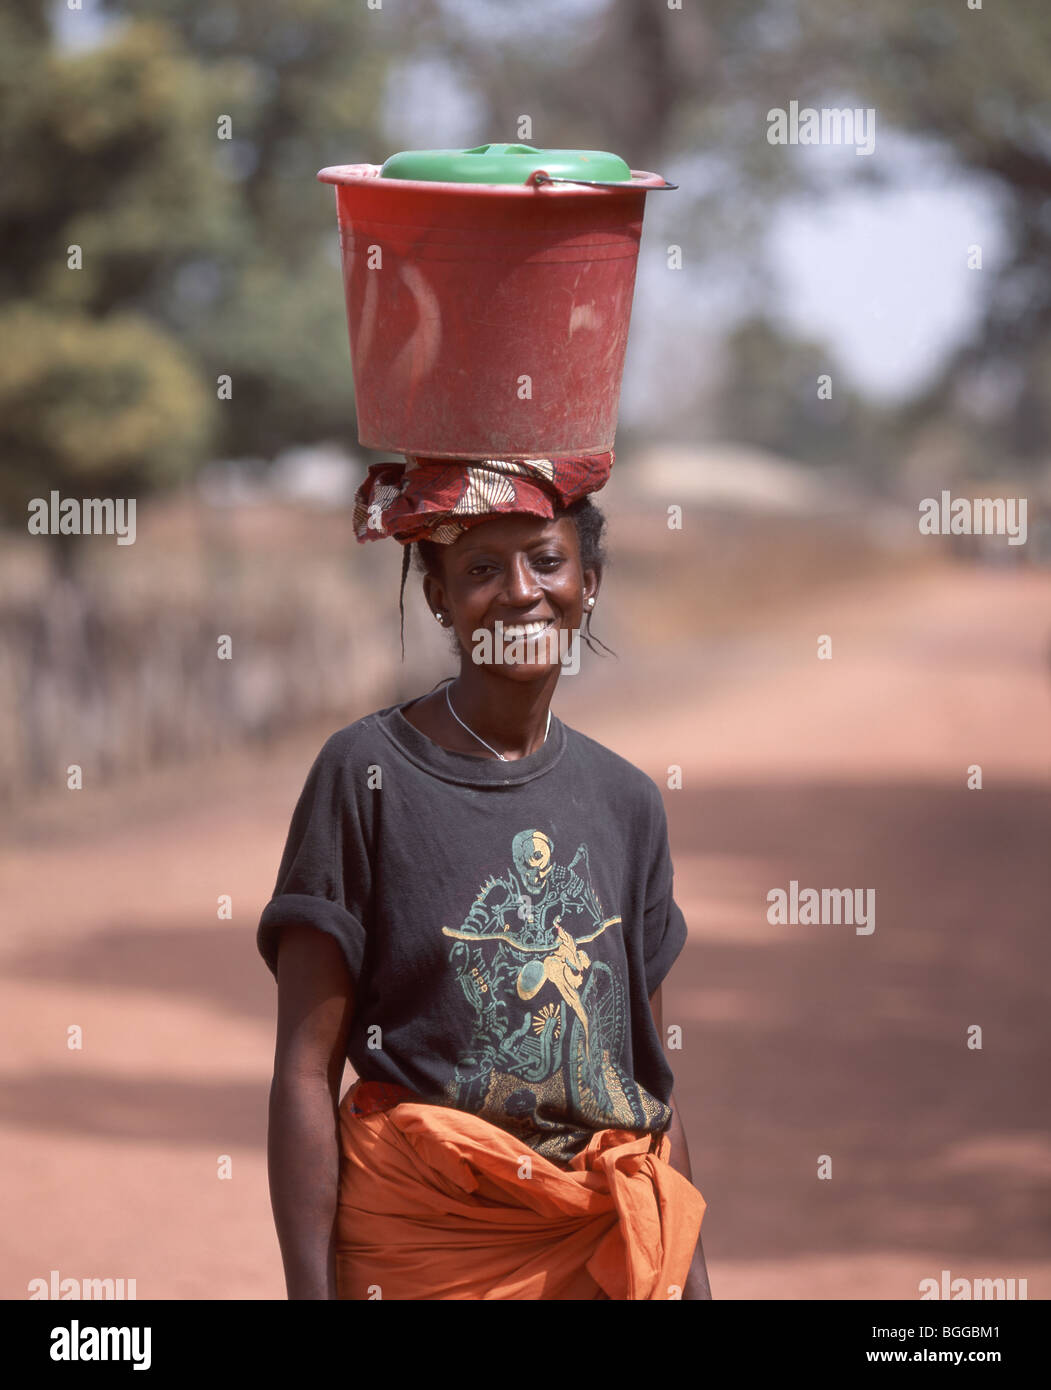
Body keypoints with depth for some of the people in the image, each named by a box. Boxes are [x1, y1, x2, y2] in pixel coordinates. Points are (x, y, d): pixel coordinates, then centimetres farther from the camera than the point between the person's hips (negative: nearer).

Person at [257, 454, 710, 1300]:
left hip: (608, 1245, 4)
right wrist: (313, 1287, -12)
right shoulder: (367, 774, -5)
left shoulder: (626, 802, 9)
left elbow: (652, 1073, 13)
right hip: (422, 1237, -4)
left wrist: (692, 1278, 10)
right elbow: (306, 1071, -7)